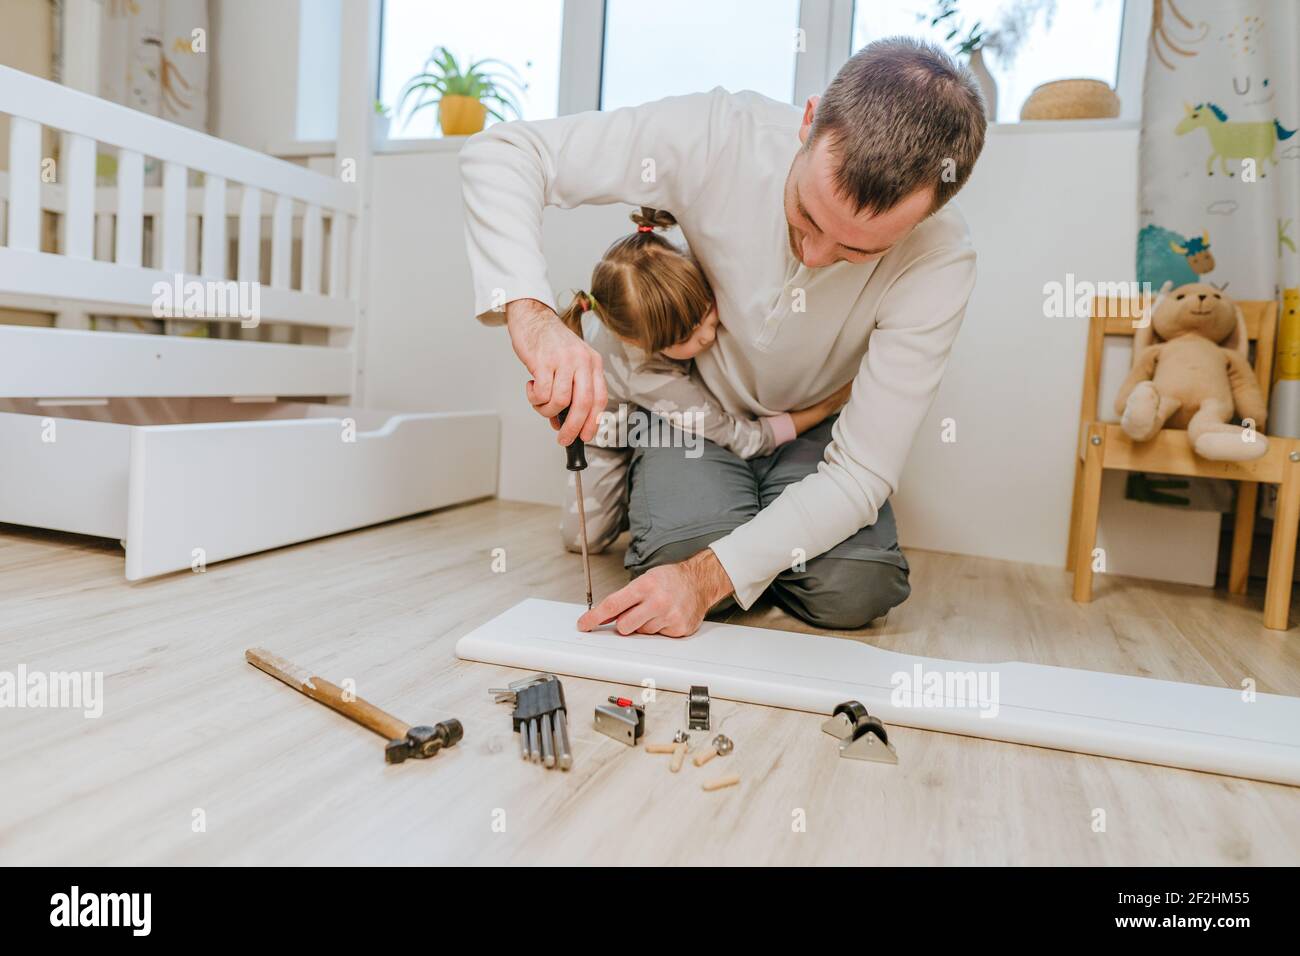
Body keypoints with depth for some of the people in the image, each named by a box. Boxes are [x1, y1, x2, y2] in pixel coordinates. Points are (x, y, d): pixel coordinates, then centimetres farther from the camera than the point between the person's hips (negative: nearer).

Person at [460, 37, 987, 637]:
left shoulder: (941, 261, -29)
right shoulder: (719, 137, -29)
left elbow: (862, 473, -28)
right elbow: (501, 155, -27)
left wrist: (710, 575, -39)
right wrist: (531, 313, -46)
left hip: (810, 432, 1)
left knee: (853, 590, -24)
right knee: (683, 550, -27)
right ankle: (652, 491, 10)